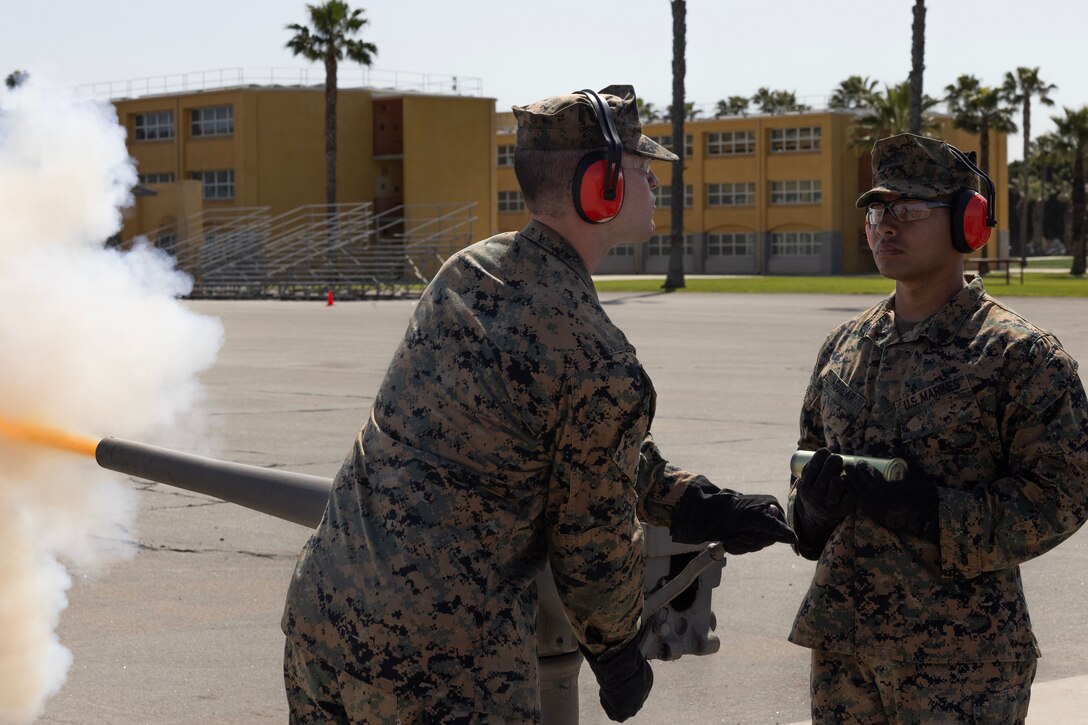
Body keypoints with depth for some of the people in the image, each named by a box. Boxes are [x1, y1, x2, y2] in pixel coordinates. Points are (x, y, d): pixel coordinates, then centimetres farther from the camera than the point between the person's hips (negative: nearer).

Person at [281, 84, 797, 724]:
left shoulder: (467, 270, 6)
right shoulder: (605, 368, -16)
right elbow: (595, 544, -4)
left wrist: (688, 498, 14)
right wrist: (617, 652, 14)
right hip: (443, 663, -8)